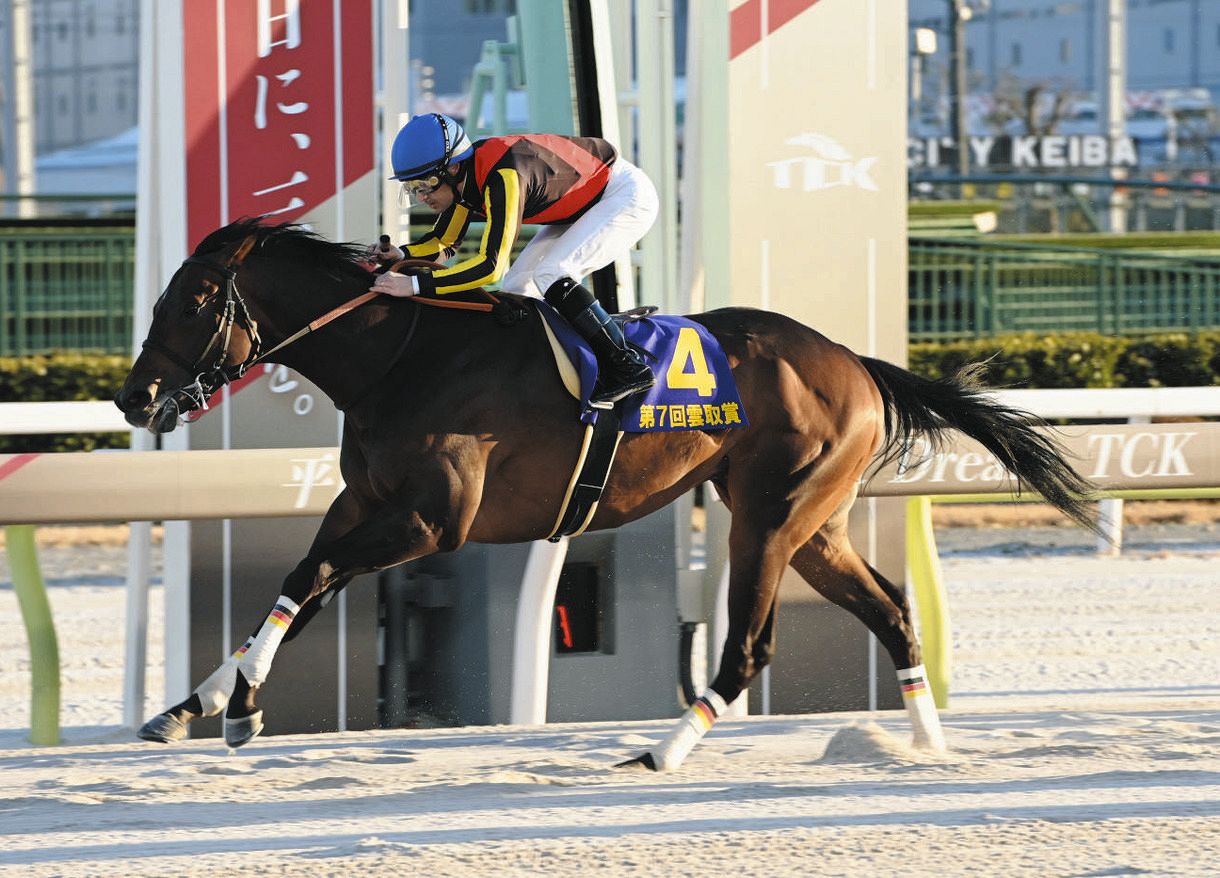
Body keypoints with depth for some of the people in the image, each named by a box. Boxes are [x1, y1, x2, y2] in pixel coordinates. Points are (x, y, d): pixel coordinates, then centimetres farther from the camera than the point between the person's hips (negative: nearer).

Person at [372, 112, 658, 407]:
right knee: (516, 286, 2)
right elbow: (443, 241, 4)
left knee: (549, 275, -24)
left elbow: (491, 266, -40)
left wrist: (414, 284, -43)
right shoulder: (464, 173, -9)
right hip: (581, 206, 9)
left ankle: (628, 368, -19)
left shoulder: (503, 177, -36)